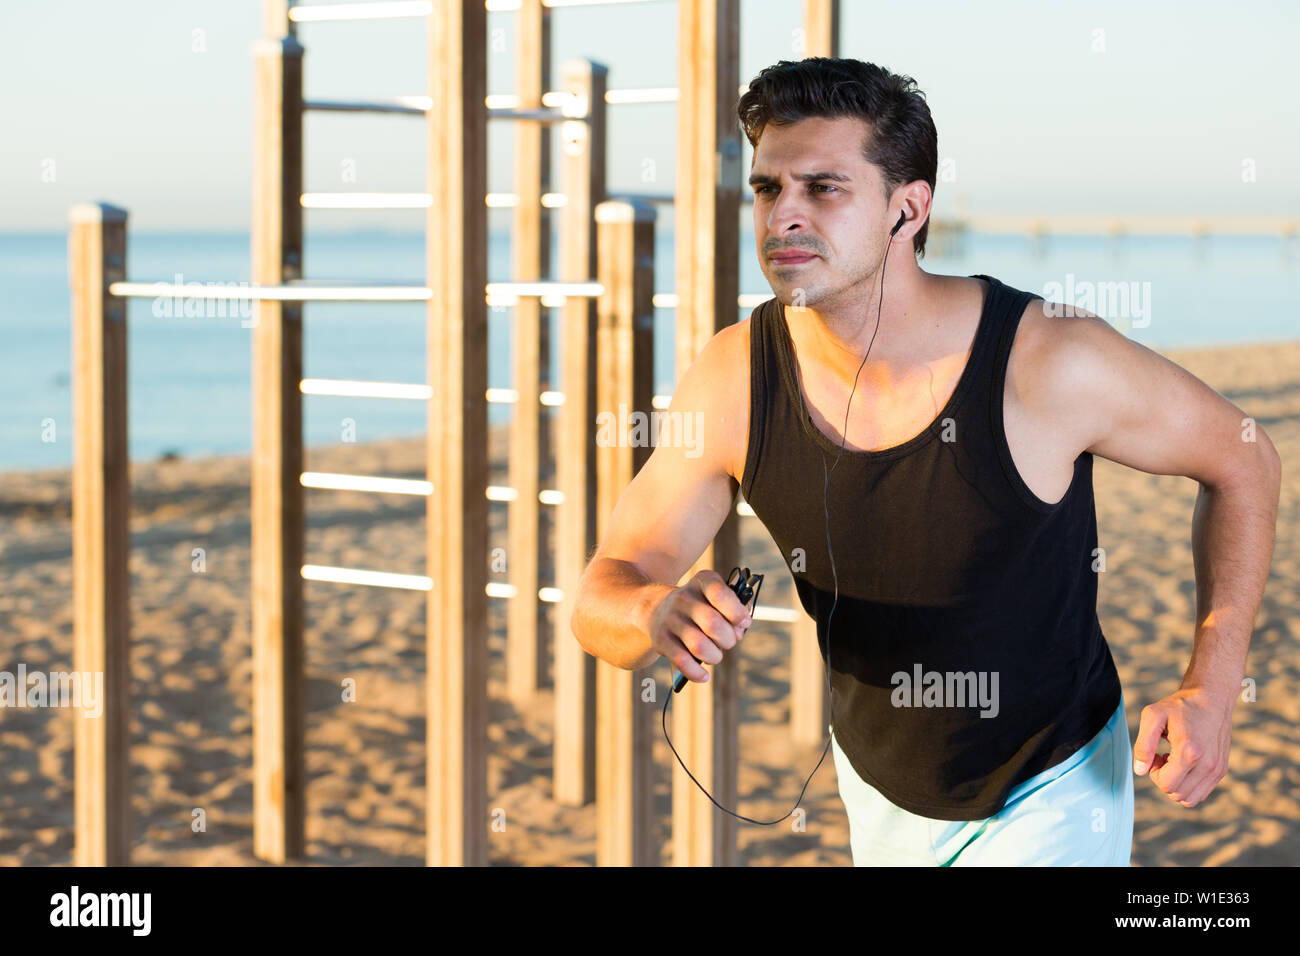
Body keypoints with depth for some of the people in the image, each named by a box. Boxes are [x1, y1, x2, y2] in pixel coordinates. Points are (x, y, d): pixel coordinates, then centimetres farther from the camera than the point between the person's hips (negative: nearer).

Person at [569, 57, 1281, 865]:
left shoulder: (1052, 362, -28)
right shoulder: (735, 380, -18)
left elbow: (1242, 461, -10)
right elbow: (605, 593, -12)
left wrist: (1212, 685, -19)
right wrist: (655, 615, -38)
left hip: (1050, 795, -4)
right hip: (877, 789, 4)